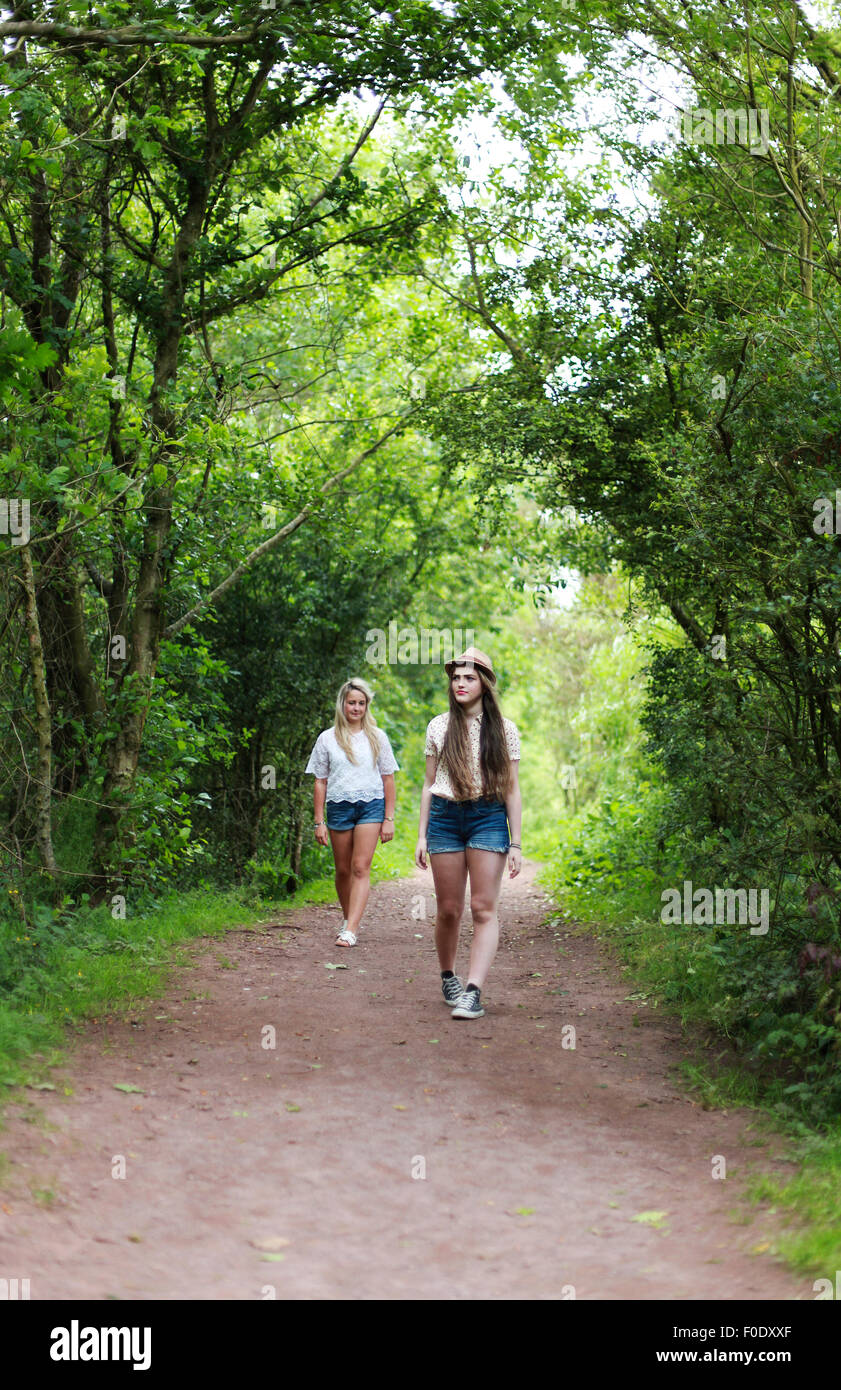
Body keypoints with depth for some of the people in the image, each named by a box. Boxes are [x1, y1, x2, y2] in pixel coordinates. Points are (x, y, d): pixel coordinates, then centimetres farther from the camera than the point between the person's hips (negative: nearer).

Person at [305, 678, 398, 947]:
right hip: (339, 806, 1)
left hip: (371, 805, -1)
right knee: (343, 870, 7)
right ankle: (348, 919, 28)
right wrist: (319, 821, 2)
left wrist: (388, 819, 4)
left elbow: (388, 779, 9)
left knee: (361, 867, -11)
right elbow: (320, 782, 7)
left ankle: (351, 931, -17)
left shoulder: (377, 738, 7)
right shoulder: (327, 739, 6)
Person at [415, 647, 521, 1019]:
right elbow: (428, 785, 12)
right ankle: (448, 977, 25)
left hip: (488, 818, -1)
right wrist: (421, 836, 7)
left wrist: (515, 844, 1)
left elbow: (512, 790, 5)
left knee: (484, 908, -11)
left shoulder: (504, 730, 4)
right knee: (448, 909, 4)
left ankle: (473, 991, -17)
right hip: (445, 818, 1)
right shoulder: (439, 727, 8)